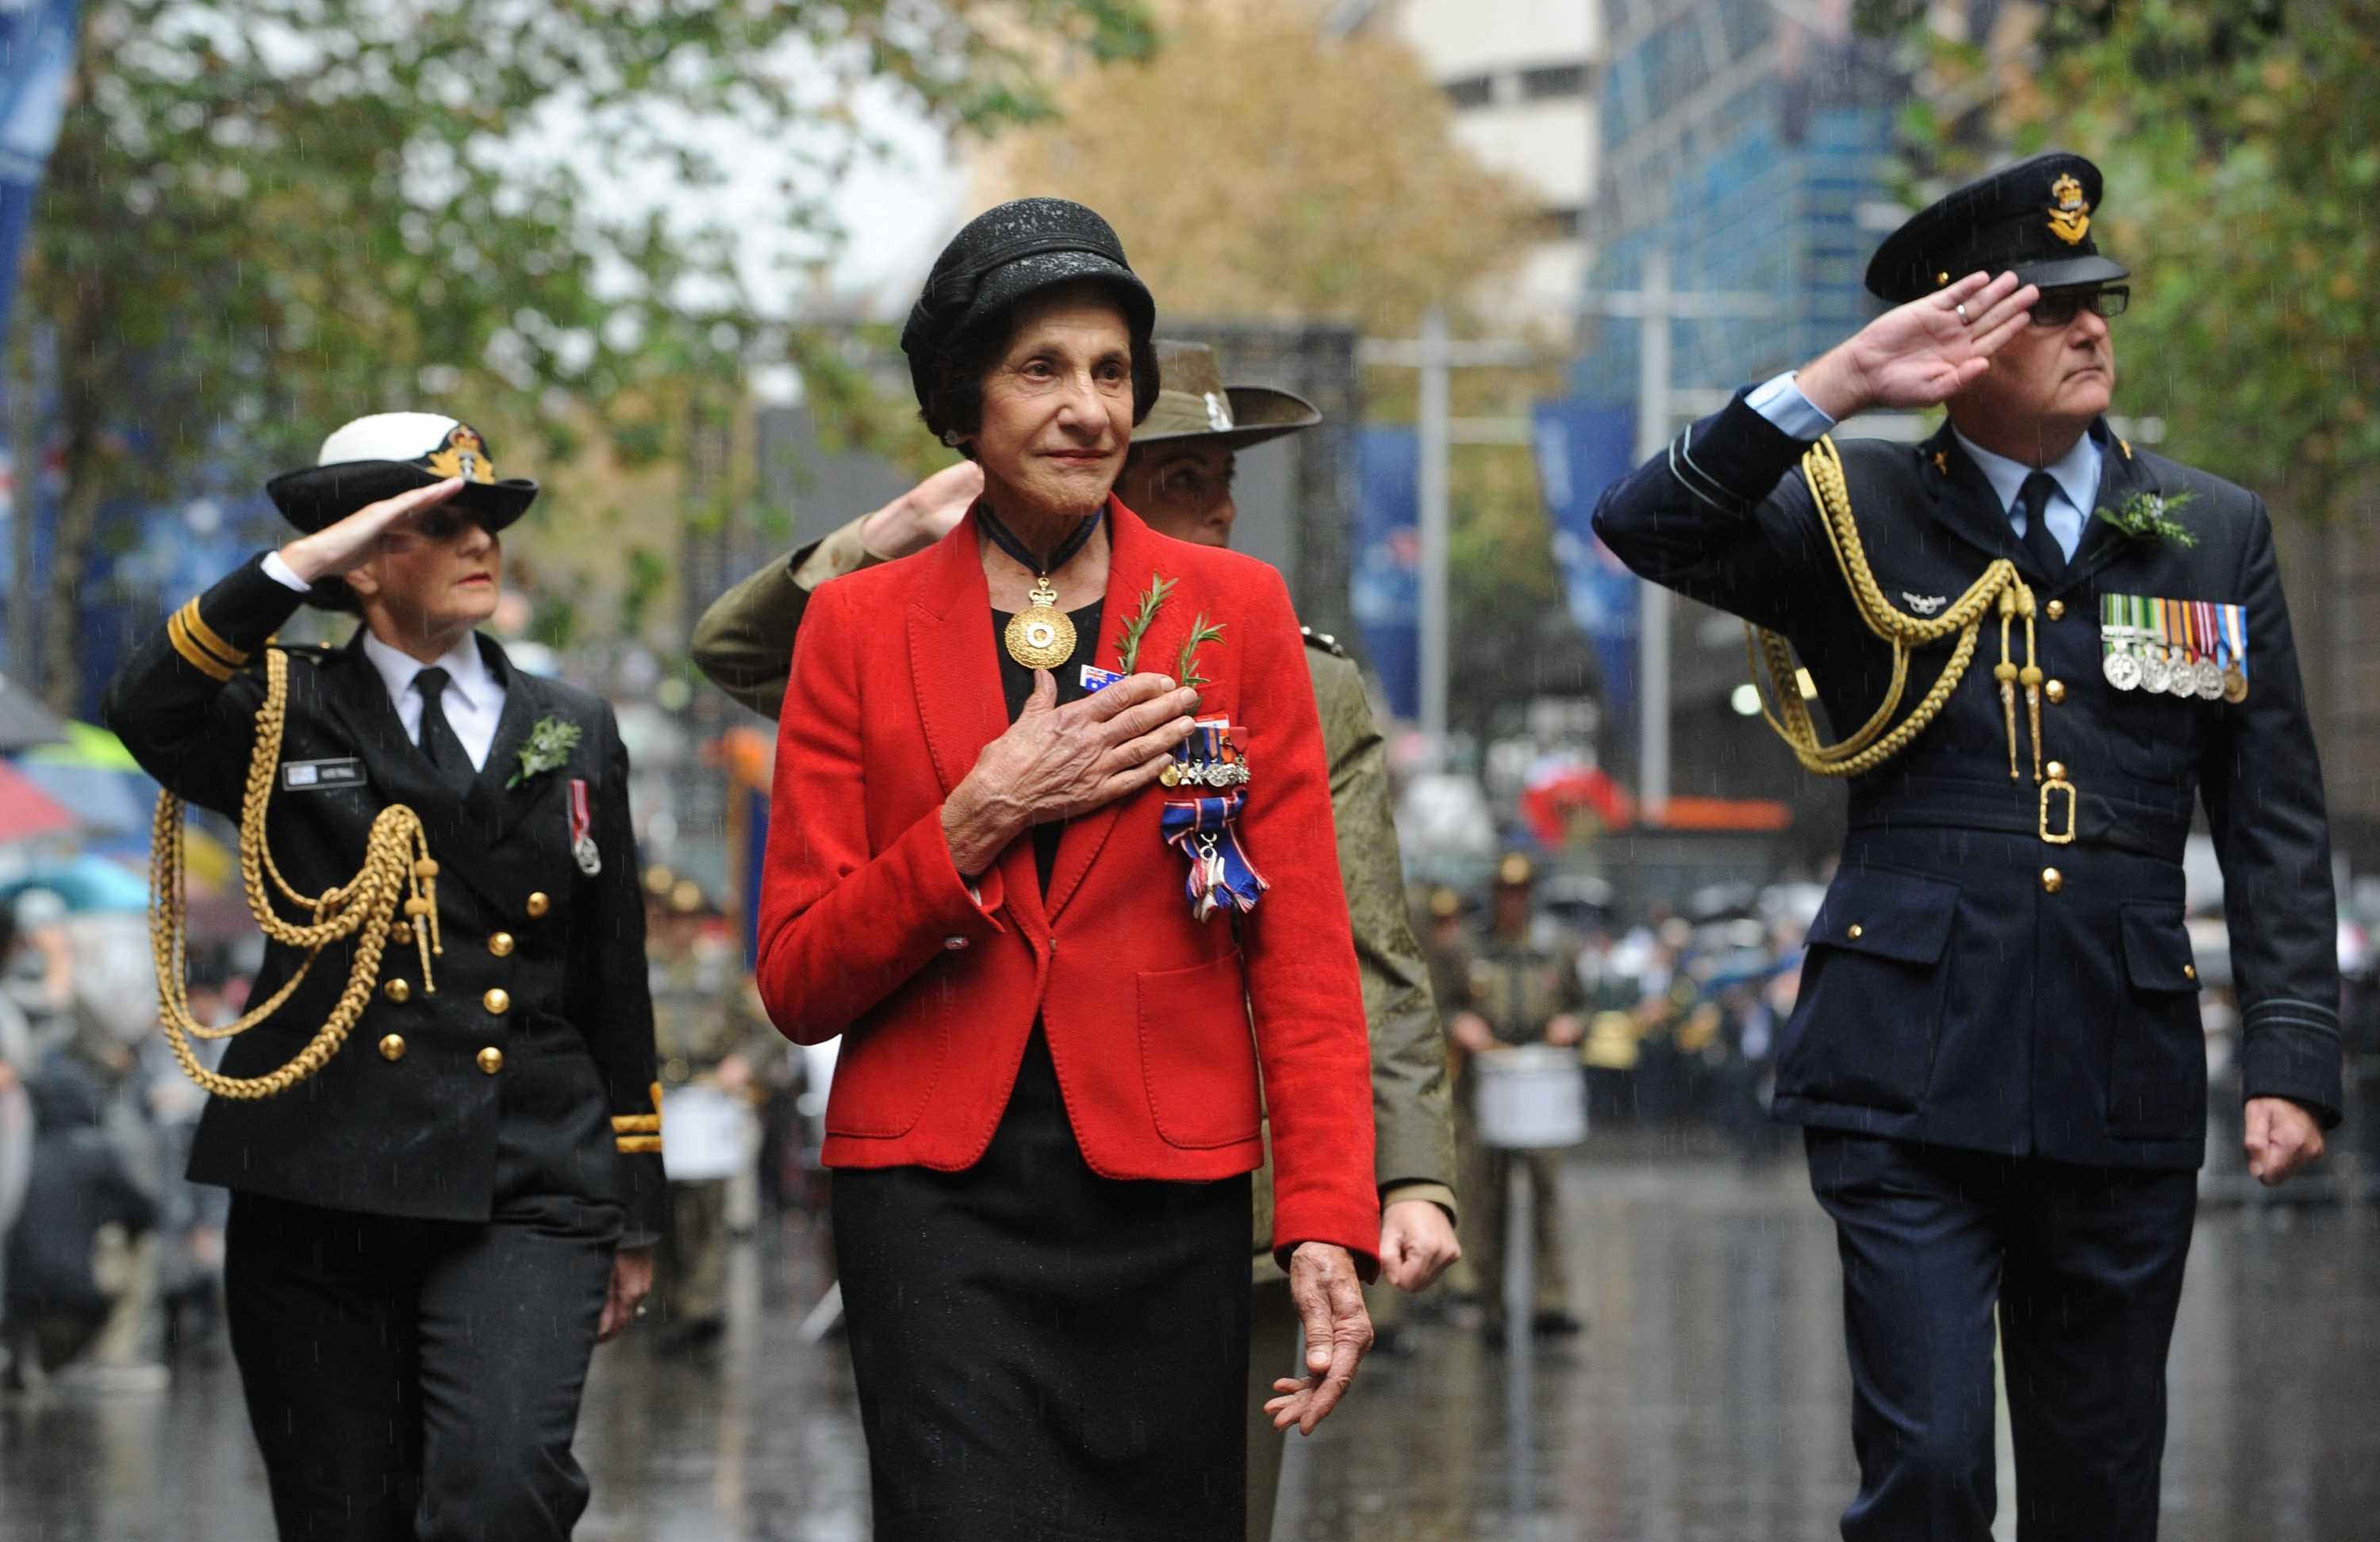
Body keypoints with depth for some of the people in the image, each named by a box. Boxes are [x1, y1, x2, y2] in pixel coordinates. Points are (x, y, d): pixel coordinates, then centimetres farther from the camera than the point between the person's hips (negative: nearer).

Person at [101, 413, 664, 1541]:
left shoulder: (573, 735, 16)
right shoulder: (290, 719, 8)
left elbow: (614, 982, 17)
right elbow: (147, 710, -15)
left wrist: (632, 1208, 15)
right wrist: (295, 566, -17)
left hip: (524, 1200, 1)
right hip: (319, 1195, 0)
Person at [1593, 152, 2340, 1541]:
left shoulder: (2217, 533, 9)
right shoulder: (1858, 515, 4)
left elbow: (2277, 823, 9)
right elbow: (1648, 527, -12)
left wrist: (2294, 1056, 0)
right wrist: (1841, 385, -18)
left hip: (2124, 1081, 3)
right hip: (1914, 1072, -2)